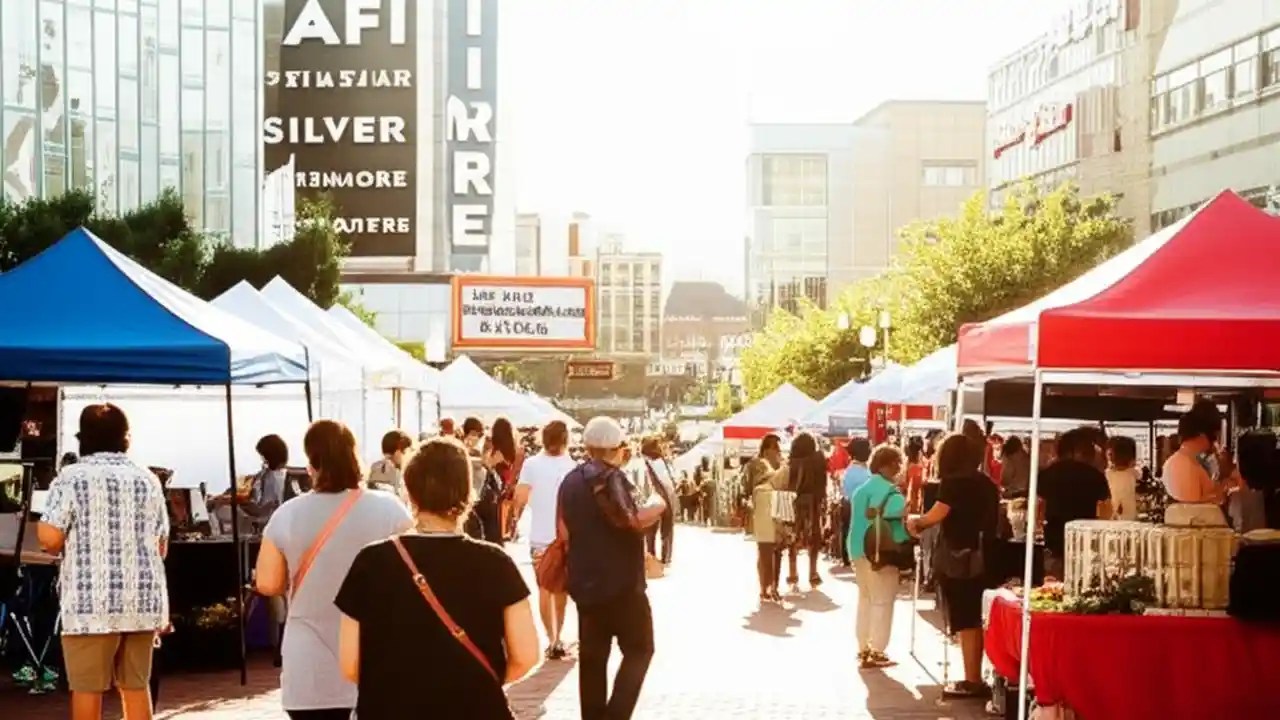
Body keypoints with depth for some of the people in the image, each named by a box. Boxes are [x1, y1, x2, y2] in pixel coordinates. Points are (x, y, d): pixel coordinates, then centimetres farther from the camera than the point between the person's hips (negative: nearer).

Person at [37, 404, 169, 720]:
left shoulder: (72, 477, -4)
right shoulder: (148, 479, 11)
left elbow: (50, 539, -12)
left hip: (92, 602, -4)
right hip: (143, 599, 4)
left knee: (87, 688, 3)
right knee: (137, 686, 11)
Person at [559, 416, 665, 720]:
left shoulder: (571, 480, 11)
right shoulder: (610, 477, -14)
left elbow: (566, 532, 16)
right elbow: (629, 520, -25)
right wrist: (655, 507, -10)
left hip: (585, 582, 7)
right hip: (620, 582, -7)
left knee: (592, 655, 11)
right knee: (639, 649, 3)